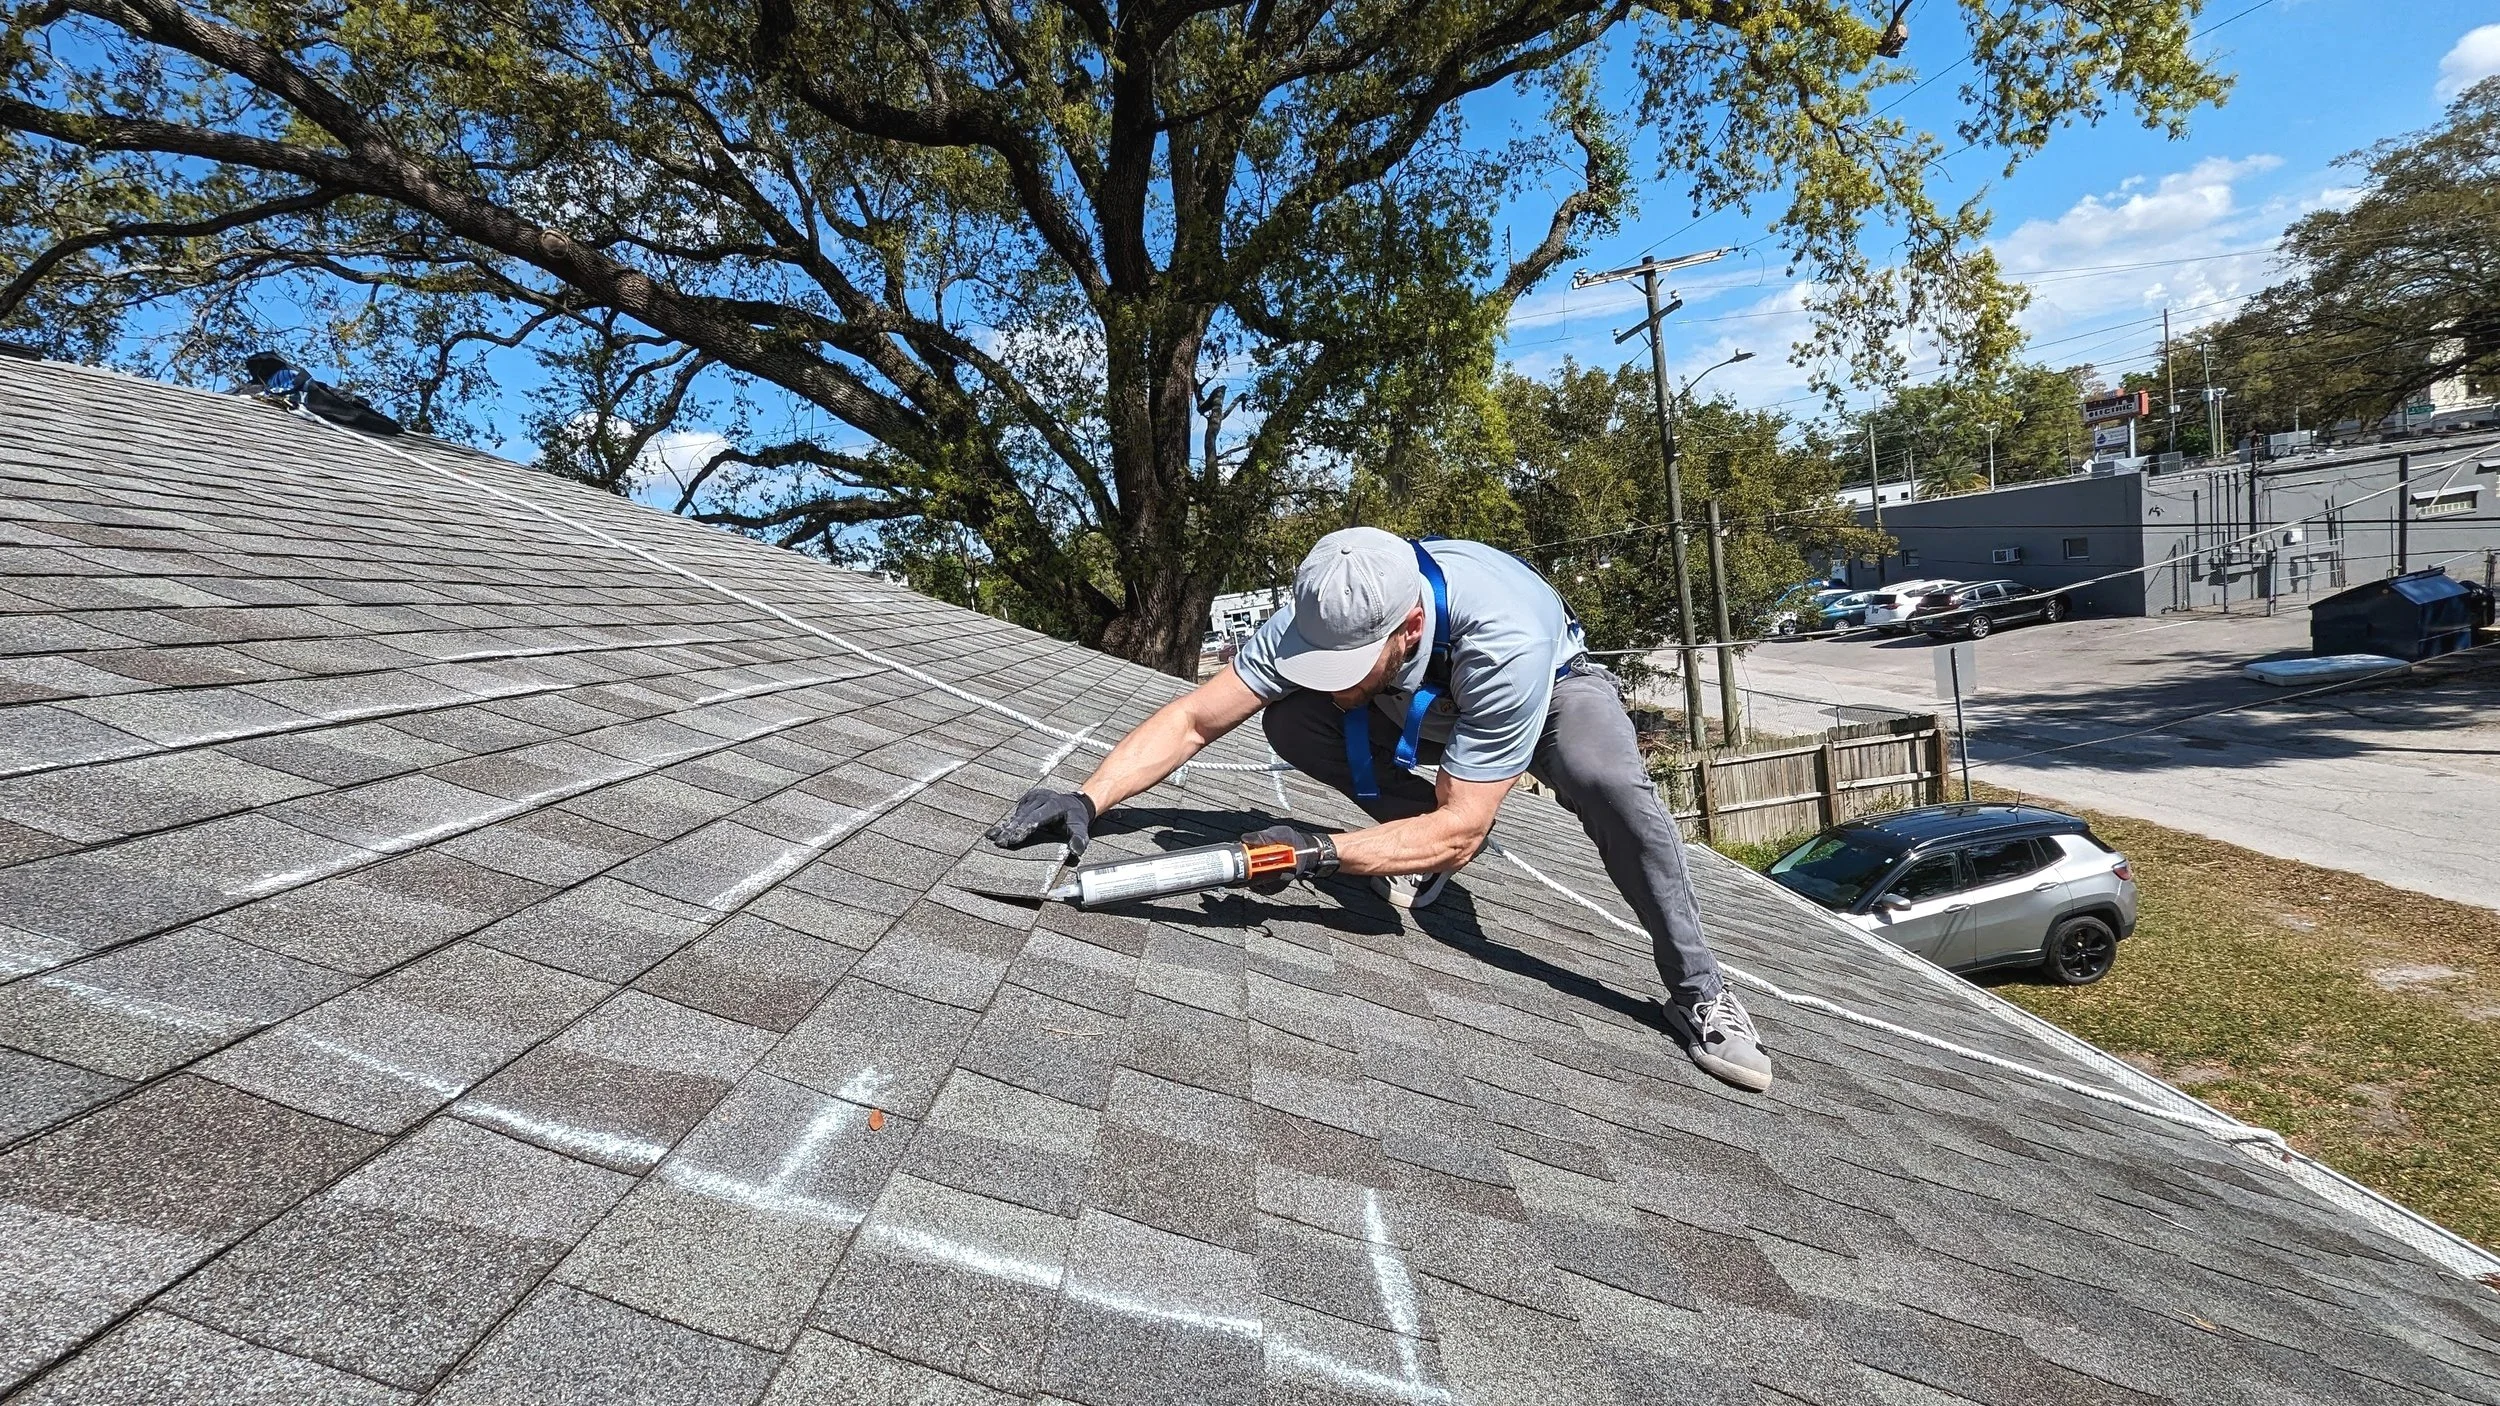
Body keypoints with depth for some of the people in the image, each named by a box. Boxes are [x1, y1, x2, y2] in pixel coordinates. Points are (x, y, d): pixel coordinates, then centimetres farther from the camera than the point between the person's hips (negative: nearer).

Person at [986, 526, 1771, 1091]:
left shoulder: (1506, 641, -46)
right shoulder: (1321, 618, -33)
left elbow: (1462, 827, -42)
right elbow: (1193, 718, -28)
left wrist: (1322, 855, -54)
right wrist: (1086, 800, -41)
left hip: (1551, 687, -4)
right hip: (1421, 707, 4)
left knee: (1610, 783, -37)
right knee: (1289, 721, -23)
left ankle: (1698, 993, -16)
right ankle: (1431, 845, -2)